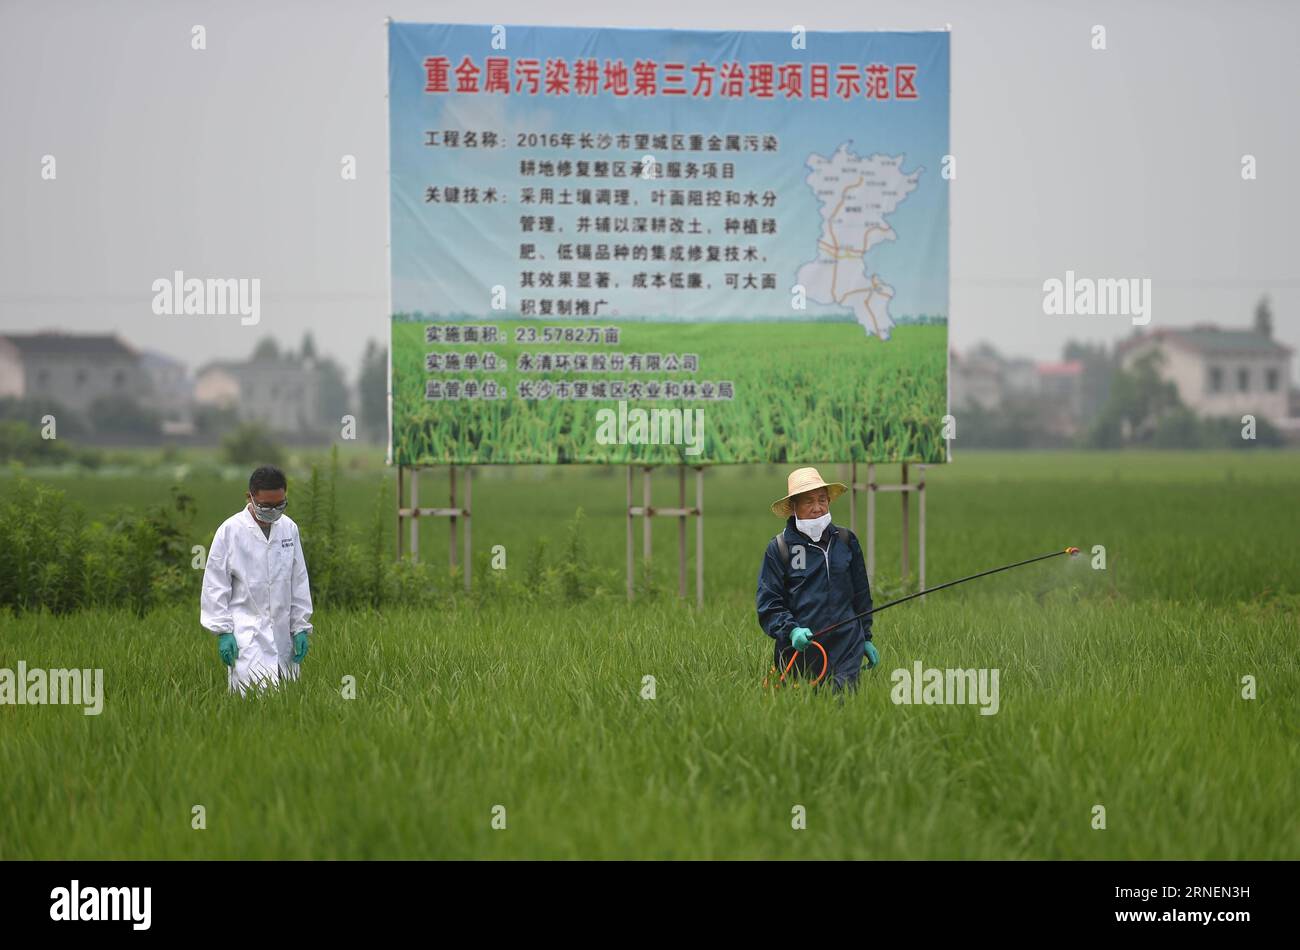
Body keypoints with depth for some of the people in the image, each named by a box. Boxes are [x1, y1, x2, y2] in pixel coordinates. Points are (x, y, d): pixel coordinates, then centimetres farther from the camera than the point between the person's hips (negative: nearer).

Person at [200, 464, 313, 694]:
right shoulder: (230, 531, -5)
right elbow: (216, 587, -3)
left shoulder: (289, 529, 8)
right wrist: (223, 632, -6)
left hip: (282, 634, 4)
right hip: (247, 635, -4)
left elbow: (299, 582, 13)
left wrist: (301, 628, 9)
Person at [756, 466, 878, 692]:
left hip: (847, 650, 2)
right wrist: (791, 631, -19)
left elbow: (861, 595, 19)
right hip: (799, 654, -2)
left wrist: (866, 638, 19)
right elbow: (768, 605, -3)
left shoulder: (847, 540, 10)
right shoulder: (778, 548, 0)